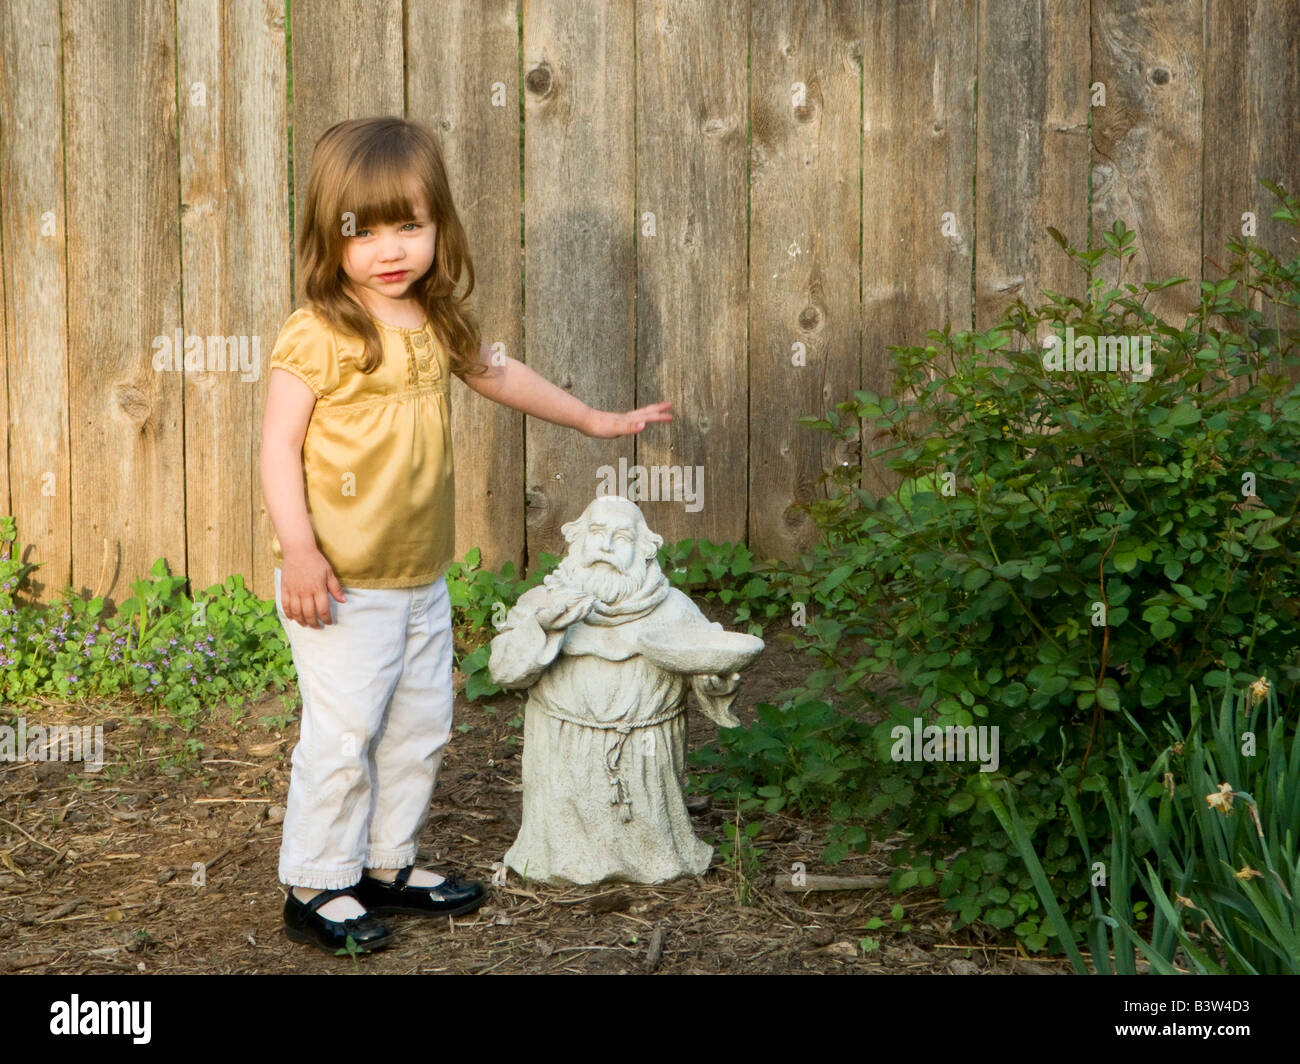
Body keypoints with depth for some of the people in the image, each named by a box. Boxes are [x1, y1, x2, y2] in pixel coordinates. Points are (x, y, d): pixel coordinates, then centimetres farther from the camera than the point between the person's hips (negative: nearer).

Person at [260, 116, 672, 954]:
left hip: (423, 577, 8)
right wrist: (298, 551, -23)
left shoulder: (438, 325, 6)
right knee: (343, 734, -4)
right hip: (341, 582, -7)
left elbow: (498, 375, 24)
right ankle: (317, 889, 11)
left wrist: (592, 420, 31)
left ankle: (389, 863, 31)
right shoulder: (318, 337, -16)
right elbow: (280, 446, -16)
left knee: (422, 726, 16)